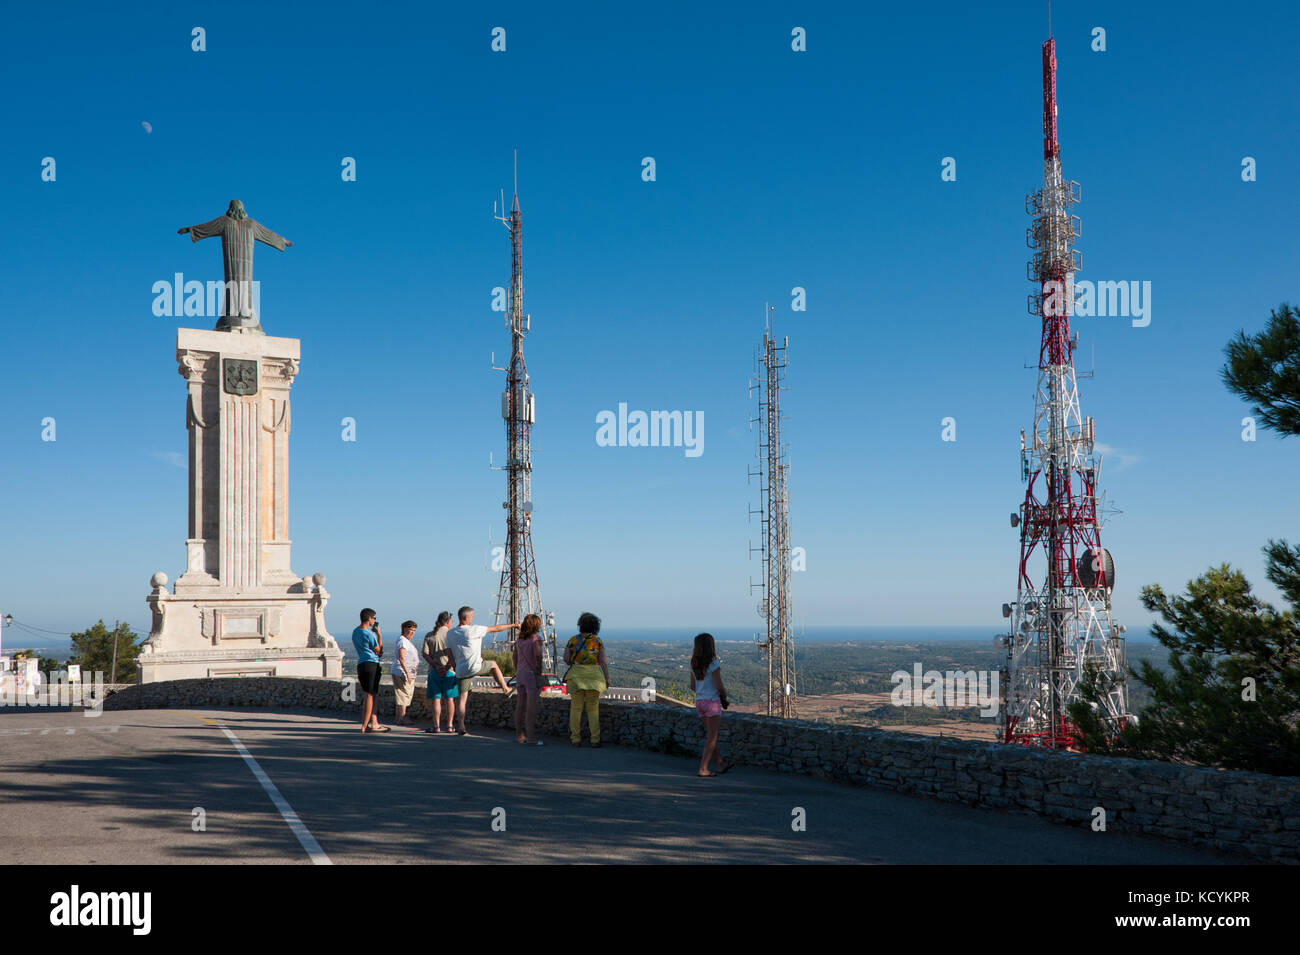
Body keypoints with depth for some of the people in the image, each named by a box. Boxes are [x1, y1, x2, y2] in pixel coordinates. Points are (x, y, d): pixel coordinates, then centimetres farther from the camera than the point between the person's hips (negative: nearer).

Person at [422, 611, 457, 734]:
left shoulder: (429, 635, 7)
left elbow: (425, 654, -1)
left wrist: (436, 666, -7)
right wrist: (447, 667, -7)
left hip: (434, 671, 2)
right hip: (449, 670, -2)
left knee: (436, 699, 3)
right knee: (450, 699, 6)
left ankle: (437, 726, -1)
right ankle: (449, 726, 6)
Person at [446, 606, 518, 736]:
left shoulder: (450, 633, 4)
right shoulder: (474, 630, -11)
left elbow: (450, 652, 8)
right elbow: (496, 629, -3)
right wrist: (513, 625, 8)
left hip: (461, 670, 4)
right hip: (475, 667, -4)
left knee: (462, 698, 8)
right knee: (493, 664, 25)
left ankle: (460, 726, 1)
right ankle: (505, 689, 32)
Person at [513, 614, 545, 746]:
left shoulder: (519, 639, 11)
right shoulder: (535, 638, -9)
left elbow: (515, 658, 14)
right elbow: (538, 657, -15)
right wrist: (540, 673, -9)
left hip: (520, 673, 7)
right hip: (531, 673, -7)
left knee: (520, 705, 12)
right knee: (531, 706, -7)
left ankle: (519, 735, 18)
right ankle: (531, 738, -7)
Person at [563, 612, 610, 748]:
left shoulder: (573, 640, 2)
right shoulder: (598, 641, 0)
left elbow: (566, 659, 0)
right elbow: (603, 661, -4)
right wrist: (607, 679, 2)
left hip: (576, 675, 1)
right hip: (594, 675, -1)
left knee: (576, 707, 6)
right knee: (593, 708, 4)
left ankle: (576, 739, 5)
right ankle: (595, 740, -1)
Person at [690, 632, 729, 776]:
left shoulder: (694, 665, 7)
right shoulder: (714, 665, -15)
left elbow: (693, 686, 12)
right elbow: (719, 687, -16)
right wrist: (724, 695, 3)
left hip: (699, 701, 7)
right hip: (712, 701, -7)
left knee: (711, 735, 17)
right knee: (712, 737, 0)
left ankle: (720, 764, 26)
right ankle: (703, 768, -2)